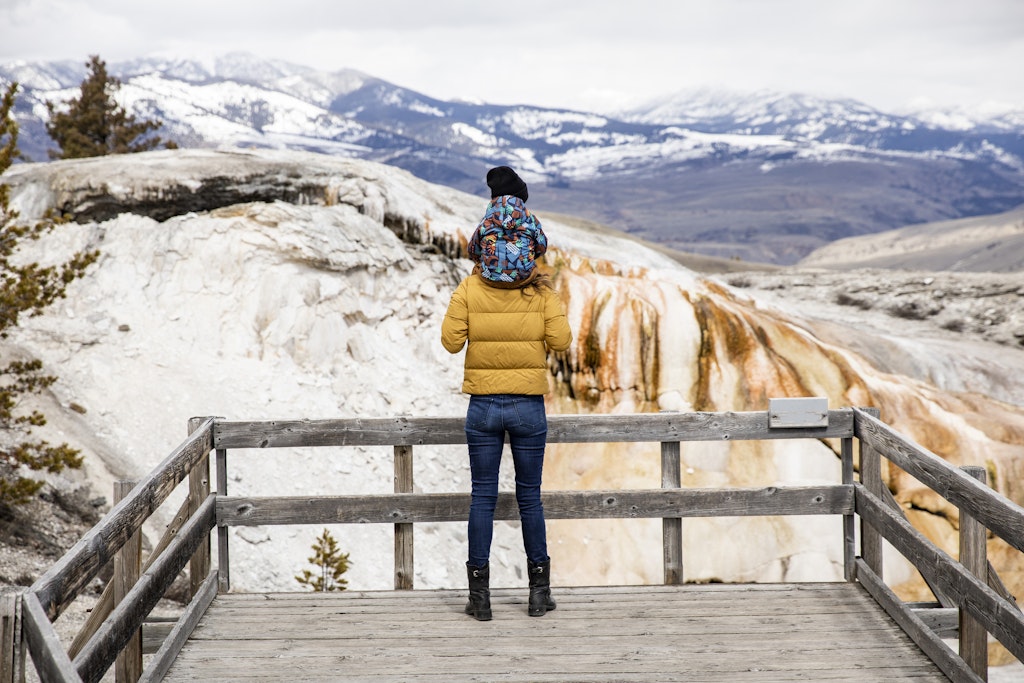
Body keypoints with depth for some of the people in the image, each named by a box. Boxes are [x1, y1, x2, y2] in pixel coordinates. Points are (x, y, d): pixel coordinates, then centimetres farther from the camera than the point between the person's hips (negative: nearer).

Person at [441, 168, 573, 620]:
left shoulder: (469, 289, -6)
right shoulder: (541, 291, -6)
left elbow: (451, 341, -7)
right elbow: (561, 341, -9)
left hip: (483, 406, 0)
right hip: (529, 406, 0)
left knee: (483, 497, 7)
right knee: (529, 496, 11)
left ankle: (479, 593, 7)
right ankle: (539, 591, 16)